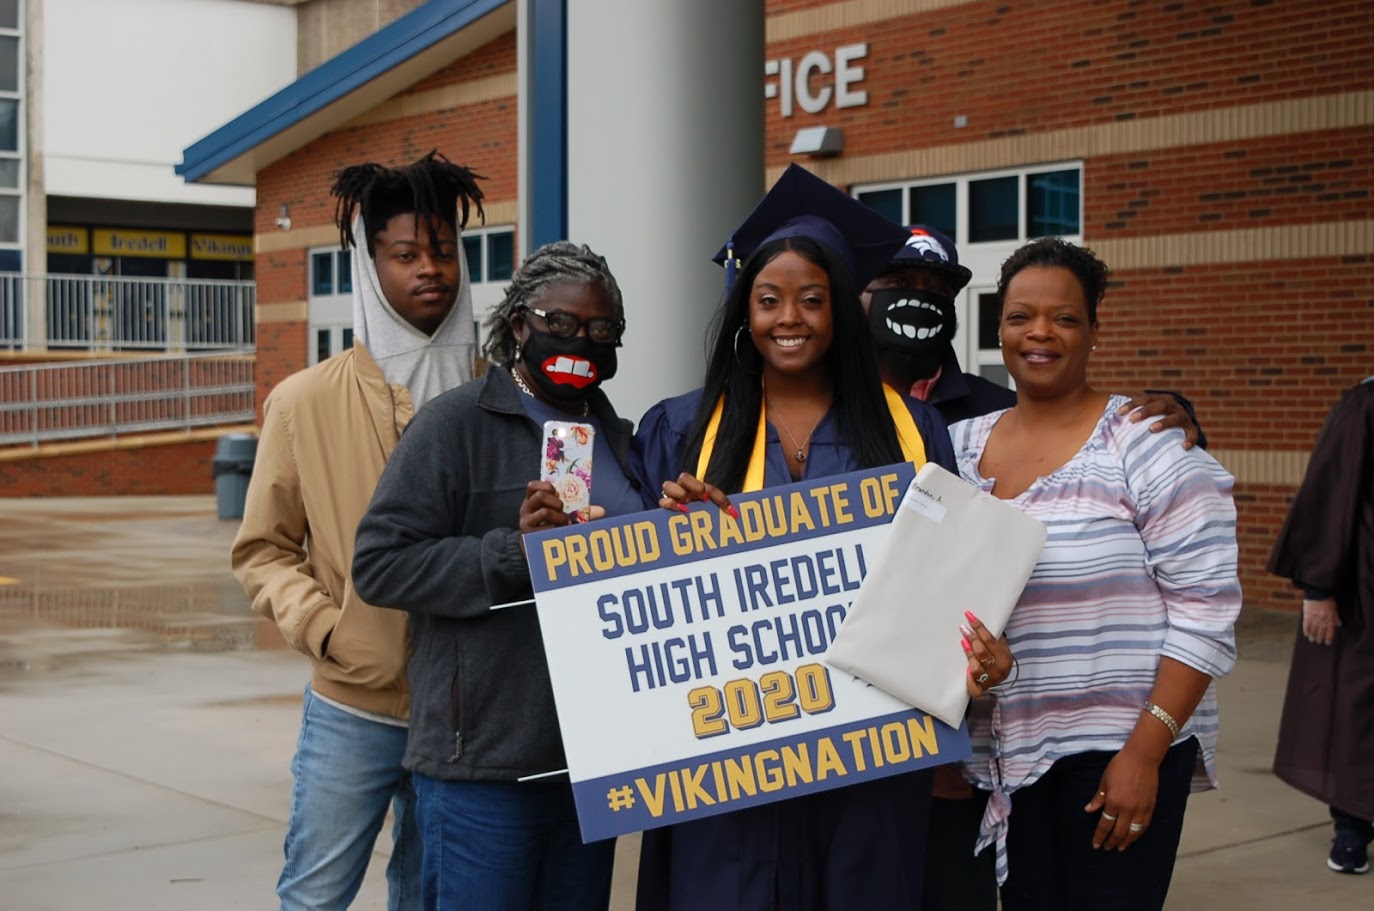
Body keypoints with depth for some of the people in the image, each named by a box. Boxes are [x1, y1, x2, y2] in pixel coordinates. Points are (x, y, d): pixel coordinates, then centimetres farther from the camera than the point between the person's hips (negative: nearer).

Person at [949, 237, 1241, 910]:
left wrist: (1144, 753, -16)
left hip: (1118, 748, -4)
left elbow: (1205, 611, -12)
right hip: (1004, 753, 4)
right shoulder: (961, 447, 6)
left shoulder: (1148, 445, -9)